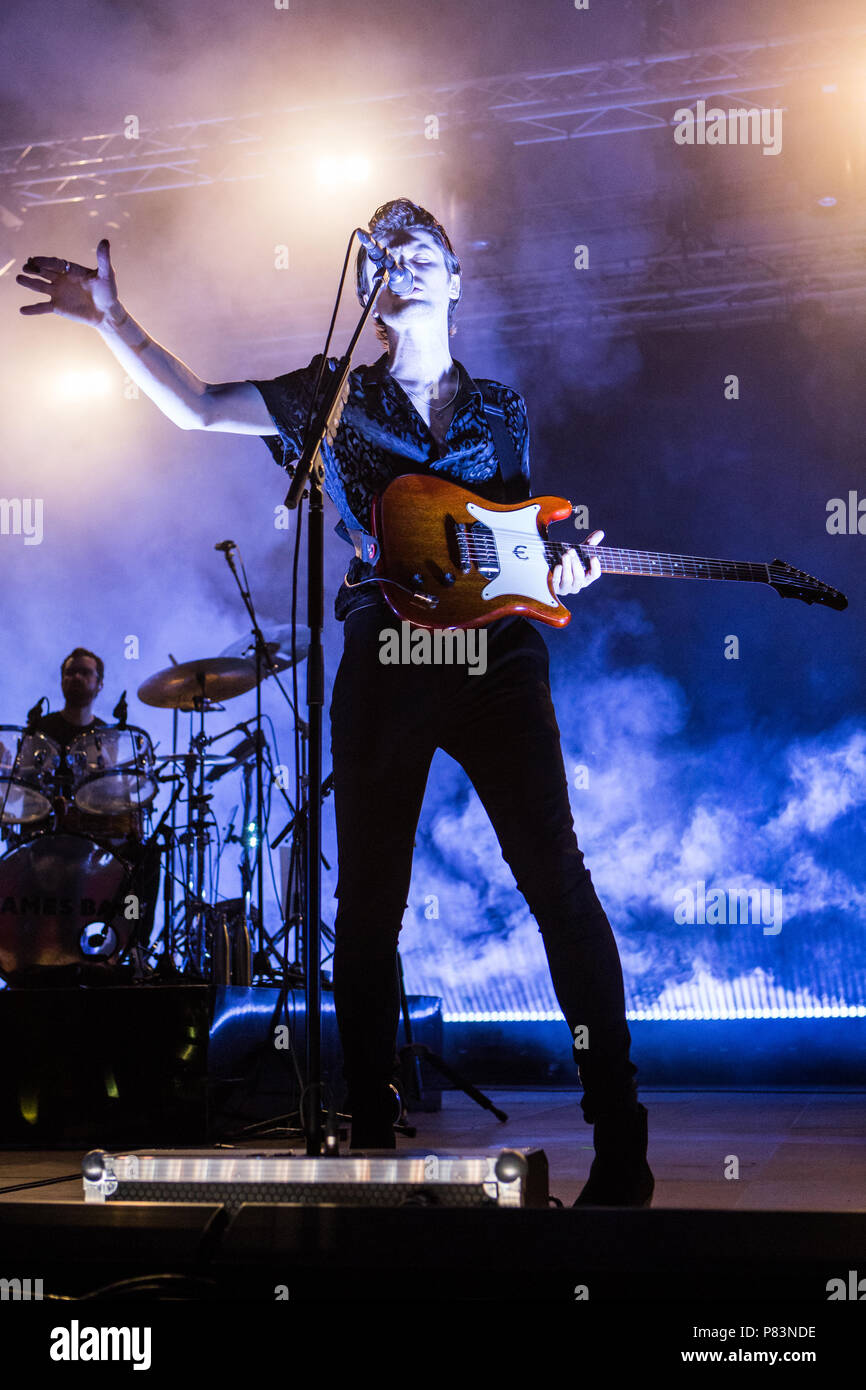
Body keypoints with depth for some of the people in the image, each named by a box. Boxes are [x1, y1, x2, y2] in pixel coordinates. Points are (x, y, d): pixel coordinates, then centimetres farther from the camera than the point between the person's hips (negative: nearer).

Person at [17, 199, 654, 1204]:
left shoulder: (500, 407, 18)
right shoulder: (334, 397, 13)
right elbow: (199, 408, 6)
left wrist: (559, 573, -1)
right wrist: (112, 320, -4)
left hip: (495, 652, 0)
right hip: (382, 661, 0)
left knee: (558, 885, -8)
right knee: (367, 906, 2)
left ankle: (620, 1146, -2)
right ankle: (371, 1139, 15)